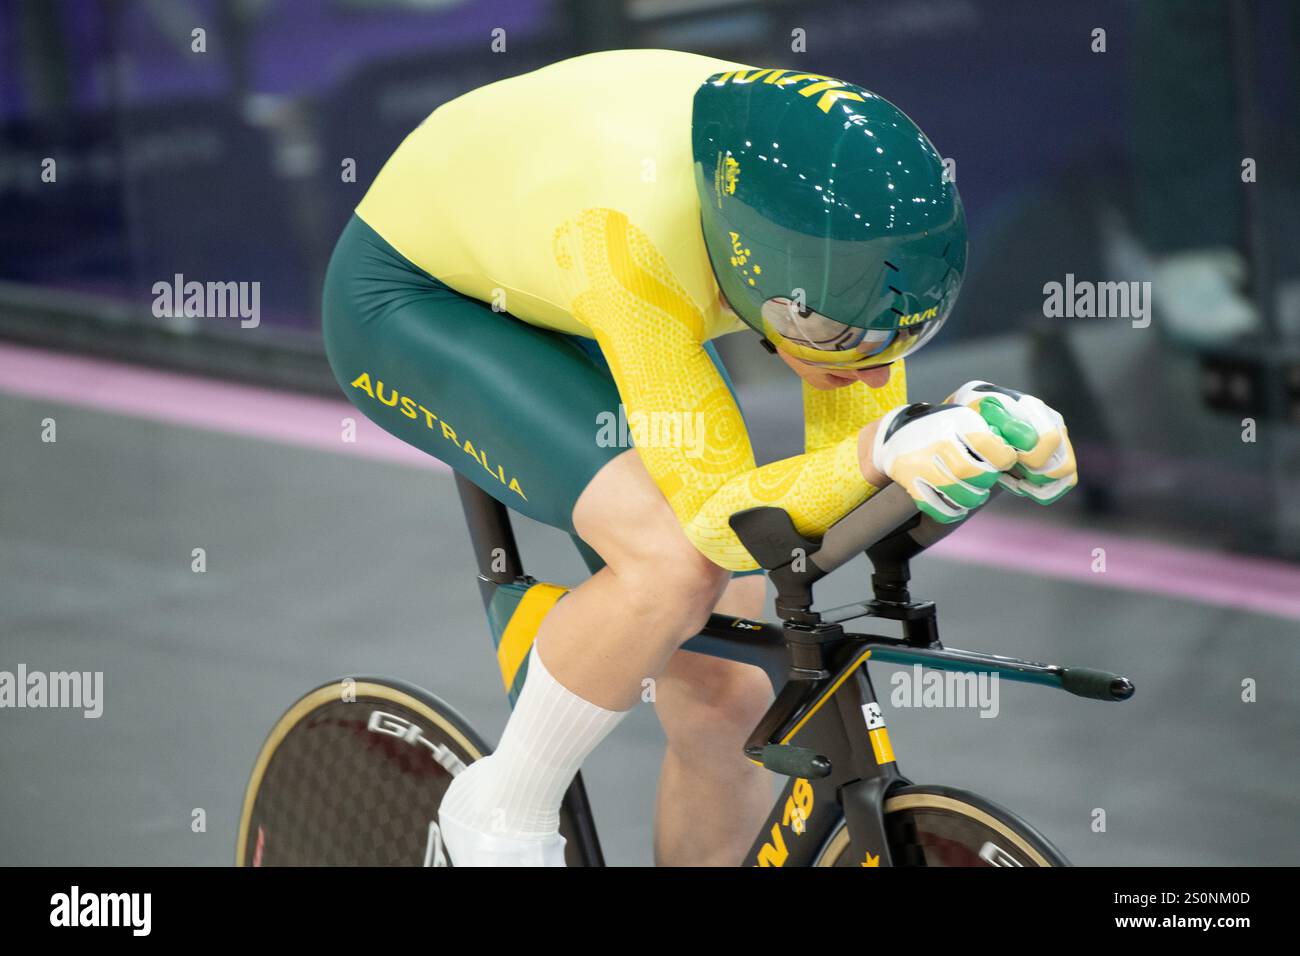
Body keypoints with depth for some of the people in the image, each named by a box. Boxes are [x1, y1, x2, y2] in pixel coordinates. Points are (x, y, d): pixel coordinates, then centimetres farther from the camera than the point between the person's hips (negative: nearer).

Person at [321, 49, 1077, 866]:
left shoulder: (844, 204, -27)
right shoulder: (639, 231, -43)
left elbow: (851, 445, -17)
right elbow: (720, 517, -40)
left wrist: (989, 425, -38)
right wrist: (888, 450, -56)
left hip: (572, 312, 6)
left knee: (724, 704, -3)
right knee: (673, 561, -31)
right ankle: (503, 819, -7)